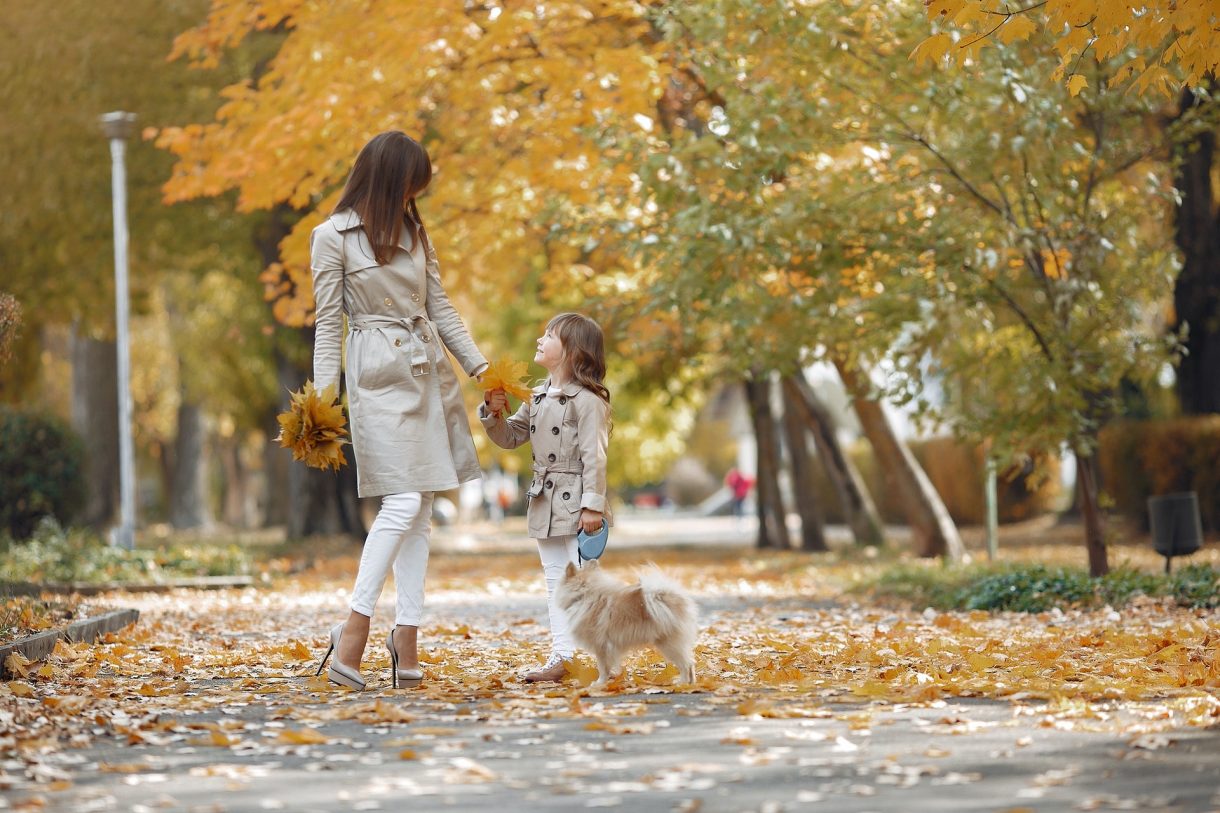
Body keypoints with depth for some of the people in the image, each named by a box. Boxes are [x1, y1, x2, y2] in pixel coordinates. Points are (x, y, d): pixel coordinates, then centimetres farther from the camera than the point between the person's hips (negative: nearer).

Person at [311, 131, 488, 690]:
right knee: (403, 502, -15)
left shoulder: (412, 231, 13)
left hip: (428, 370, 6)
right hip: (379, 375, -6)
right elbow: (327, 323, -5)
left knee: (420, 509, 2)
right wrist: (323, 400, -11)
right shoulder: (333, 237, -4)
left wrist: (476, 362, 9)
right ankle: (355, 628, -11)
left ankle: (407, 636, 3)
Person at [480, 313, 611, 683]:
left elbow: (594, 455, -18)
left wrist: (593, 504, -22)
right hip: (545, 501, 9)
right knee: (555, 581, 10)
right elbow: (511, 436, 20)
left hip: (576, 503, -9)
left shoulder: (587, 399, -13)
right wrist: (493, 413, 1)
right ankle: (562, 656, 14)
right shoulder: (537, 397, 13)